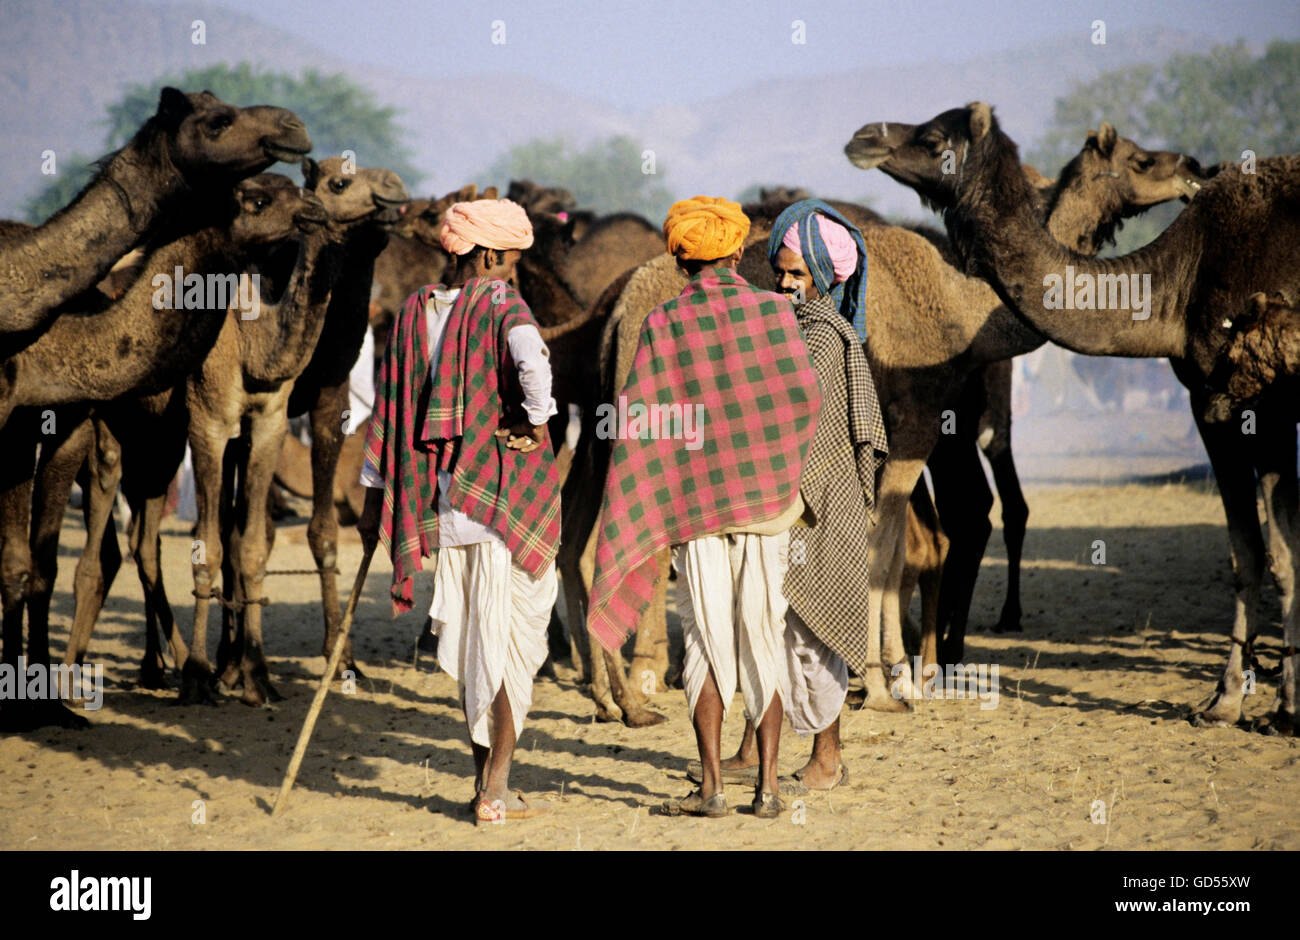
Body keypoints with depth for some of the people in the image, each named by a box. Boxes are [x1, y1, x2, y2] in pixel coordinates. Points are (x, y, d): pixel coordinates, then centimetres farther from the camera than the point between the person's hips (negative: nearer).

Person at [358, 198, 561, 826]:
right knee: (510, 638, 2)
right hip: (506, 494, -6)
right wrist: (537, 421, -15)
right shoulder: (501, 307, -10)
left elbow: (390, 407, 11)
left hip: (444, 502, 6)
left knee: (469, 638, 14)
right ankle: (495, 791, 1)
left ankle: (485, 782, 20)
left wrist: (373, 494, 17)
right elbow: (532, 360, -32)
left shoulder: (415, 313, 8)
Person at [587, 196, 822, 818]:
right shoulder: (774, 311, -3)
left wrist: (628, 522, -4)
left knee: (708, 642, 4)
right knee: (764, 638, 6)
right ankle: (767, 785, 4)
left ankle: (712, 786, 2)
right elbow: (806, 397, -6)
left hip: (696, 499, -1)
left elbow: (637, 424, -9)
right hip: (767, 498, 1)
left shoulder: (662, 326, -5)